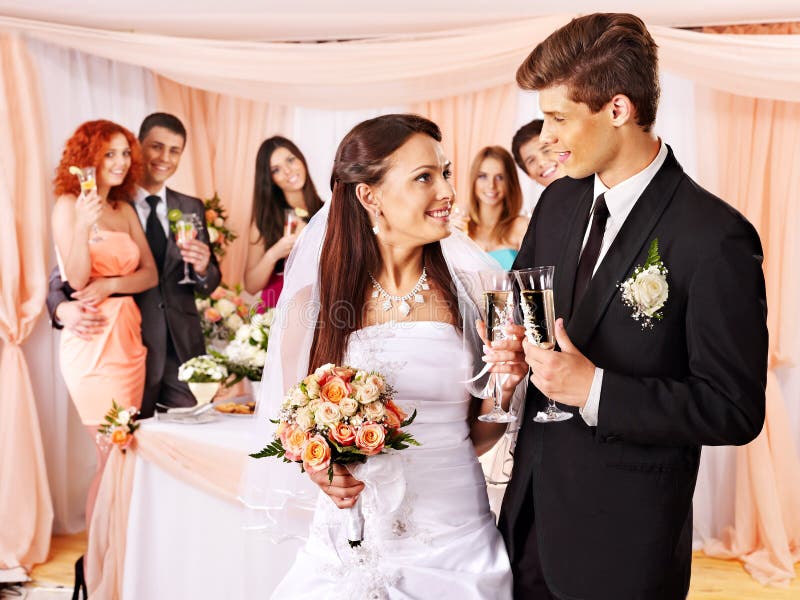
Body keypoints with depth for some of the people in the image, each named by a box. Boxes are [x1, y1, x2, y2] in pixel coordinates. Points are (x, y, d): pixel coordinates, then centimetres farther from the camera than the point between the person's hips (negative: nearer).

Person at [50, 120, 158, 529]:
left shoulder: (125, 210, 13)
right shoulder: (68, 205, -5)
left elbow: (150, 274, 6)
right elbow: (77, 280, -13)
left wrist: (111, 285, -13)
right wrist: (82, 227, -28)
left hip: (128, 337, 6)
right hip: (93, 343, -6)